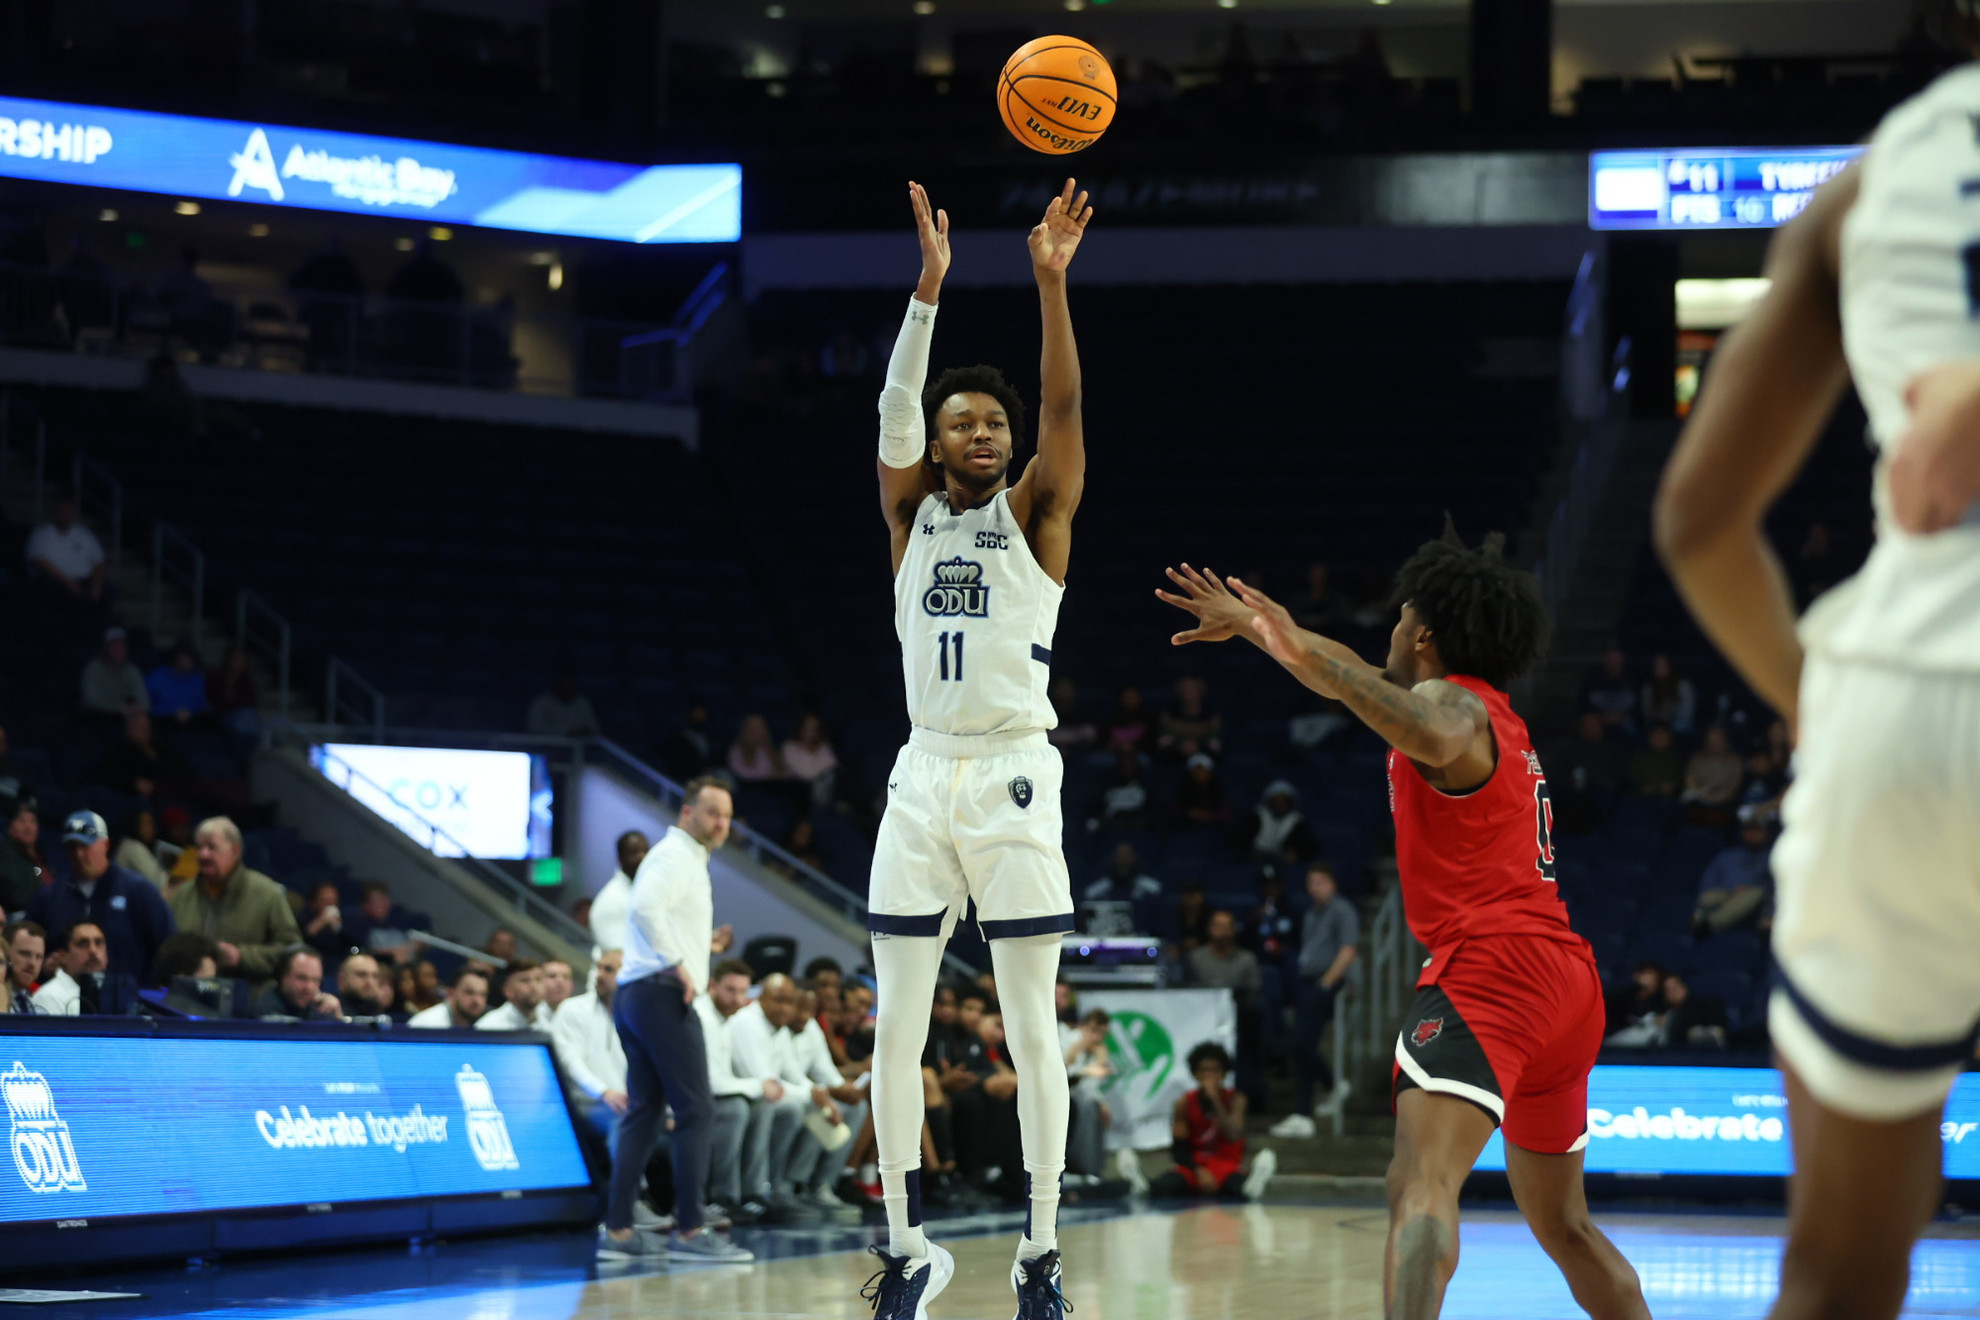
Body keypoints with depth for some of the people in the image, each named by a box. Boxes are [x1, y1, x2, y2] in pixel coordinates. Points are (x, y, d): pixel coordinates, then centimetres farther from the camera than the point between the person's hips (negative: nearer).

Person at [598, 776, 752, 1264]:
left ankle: (617, 1231, 6)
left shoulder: (685, 858, 23)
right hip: (662, 994, -11)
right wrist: (678, 963, -22)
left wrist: (699, 945, 21)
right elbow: (645, 907, -25)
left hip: (636, 996, 11)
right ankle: (689, 1230, -11)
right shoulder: (676, 855, -8)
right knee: (696, 1110, -10)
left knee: (644, 1113, 9)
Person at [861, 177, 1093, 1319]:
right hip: (924, 778, 3)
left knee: (1032, 1025, -3)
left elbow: (1064, 407, -11)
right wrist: (930, 286, -19)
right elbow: (896, 408, -6)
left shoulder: (1034, 513, 4)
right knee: (898, 1028, 3)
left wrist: (1052, 282, -25)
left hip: (1014, 776, -3)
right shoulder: (913, 514, 10)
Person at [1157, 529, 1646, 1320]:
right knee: (1561, 1225, 23)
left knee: (1421, 1185, -28)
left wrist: (1308, 657, -32)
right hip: (1567, 977, 10)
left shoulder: (1455, 702, -3)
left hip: (1489, 966, -10)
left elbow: (1436, 737, -30)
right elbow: (1364, 682, 40)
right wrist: (1251, 625, 48)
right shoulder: (1496, 716, 25)